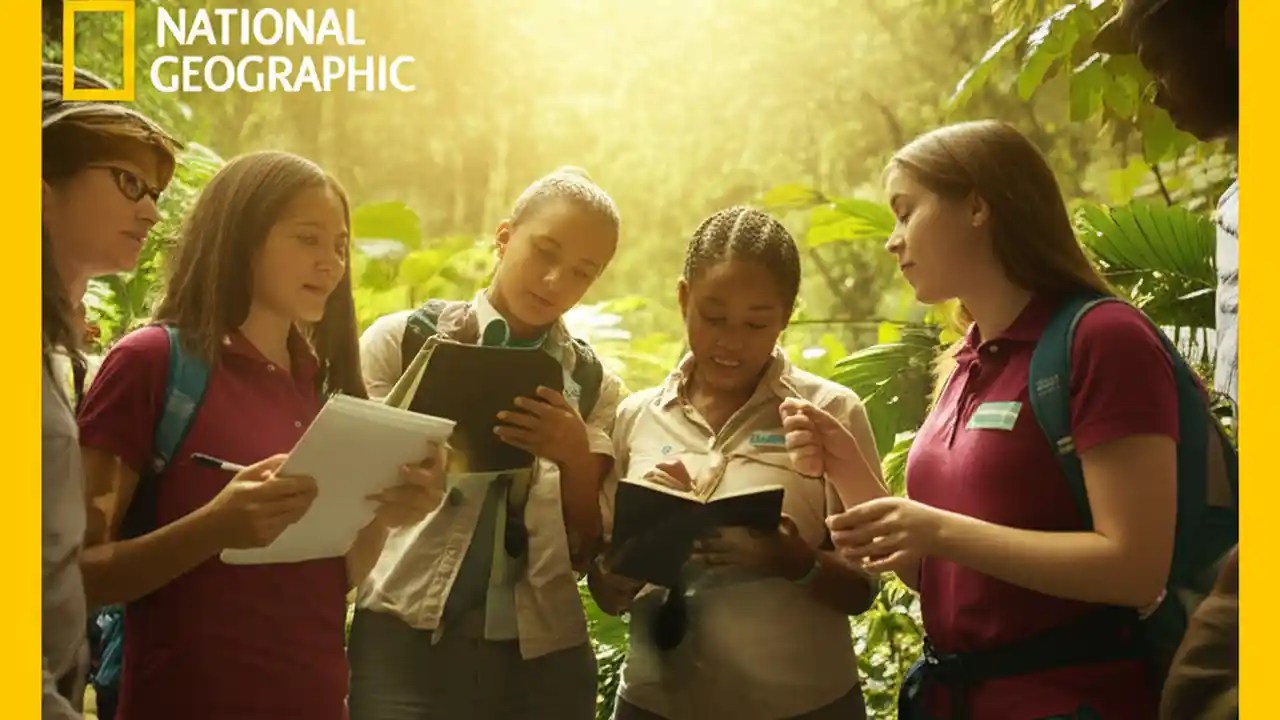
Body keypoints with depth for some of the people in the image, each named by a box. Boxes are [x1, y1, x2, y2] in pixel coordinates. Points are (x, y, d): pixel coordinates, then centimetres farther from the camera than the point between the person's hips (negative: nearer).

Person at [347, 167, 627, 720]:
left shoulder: (594, 385, 8)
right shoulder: (402, 340, 1)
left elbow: (587, 549, 4)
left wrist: (575, 459, -14)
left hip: (543, 655, 2)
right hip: (407, 641, -2)